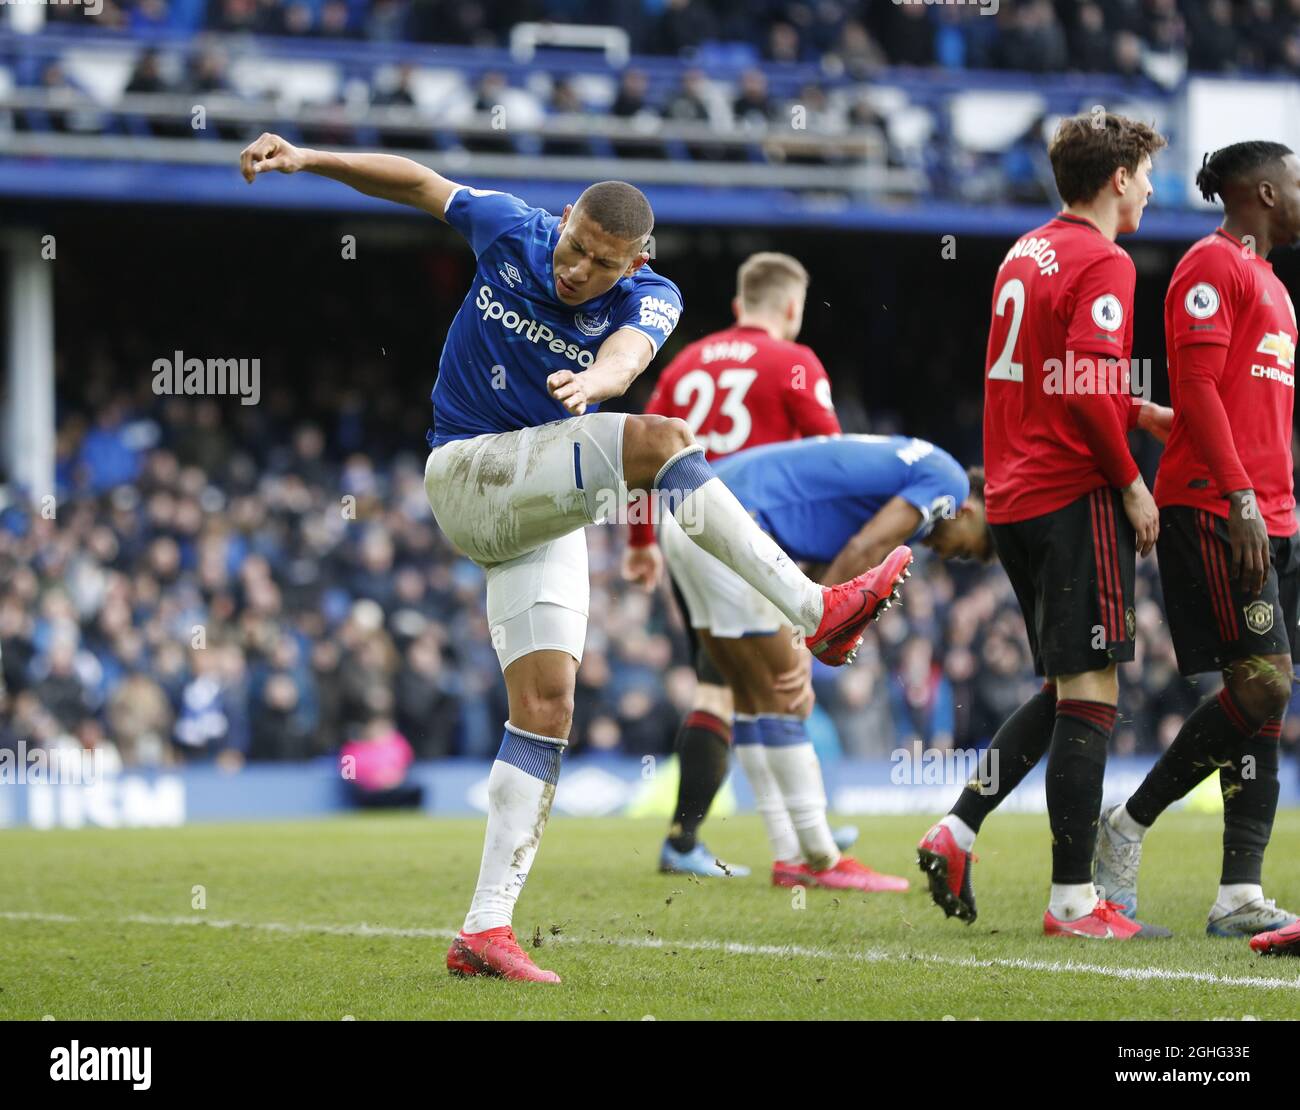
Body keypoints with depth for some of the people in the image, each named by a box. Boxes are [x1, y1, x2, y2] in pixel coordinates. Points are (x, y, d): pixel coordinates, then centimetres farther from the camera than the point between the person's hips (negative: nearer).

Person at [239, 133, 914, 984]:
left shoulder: (649, 298, -9)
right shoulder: (510, 229, -7)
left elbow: (629, 353, -33)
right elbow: (416, 183, 9)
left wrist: (594, 380, -56)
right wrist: (304, 159, 1)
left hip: (547, 508, 3)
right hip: (467, 474, -3)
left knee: (547, 707, -6)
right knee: (657, 441, -25)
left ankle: (486, 929, -5)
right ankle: (816, 611, -31)